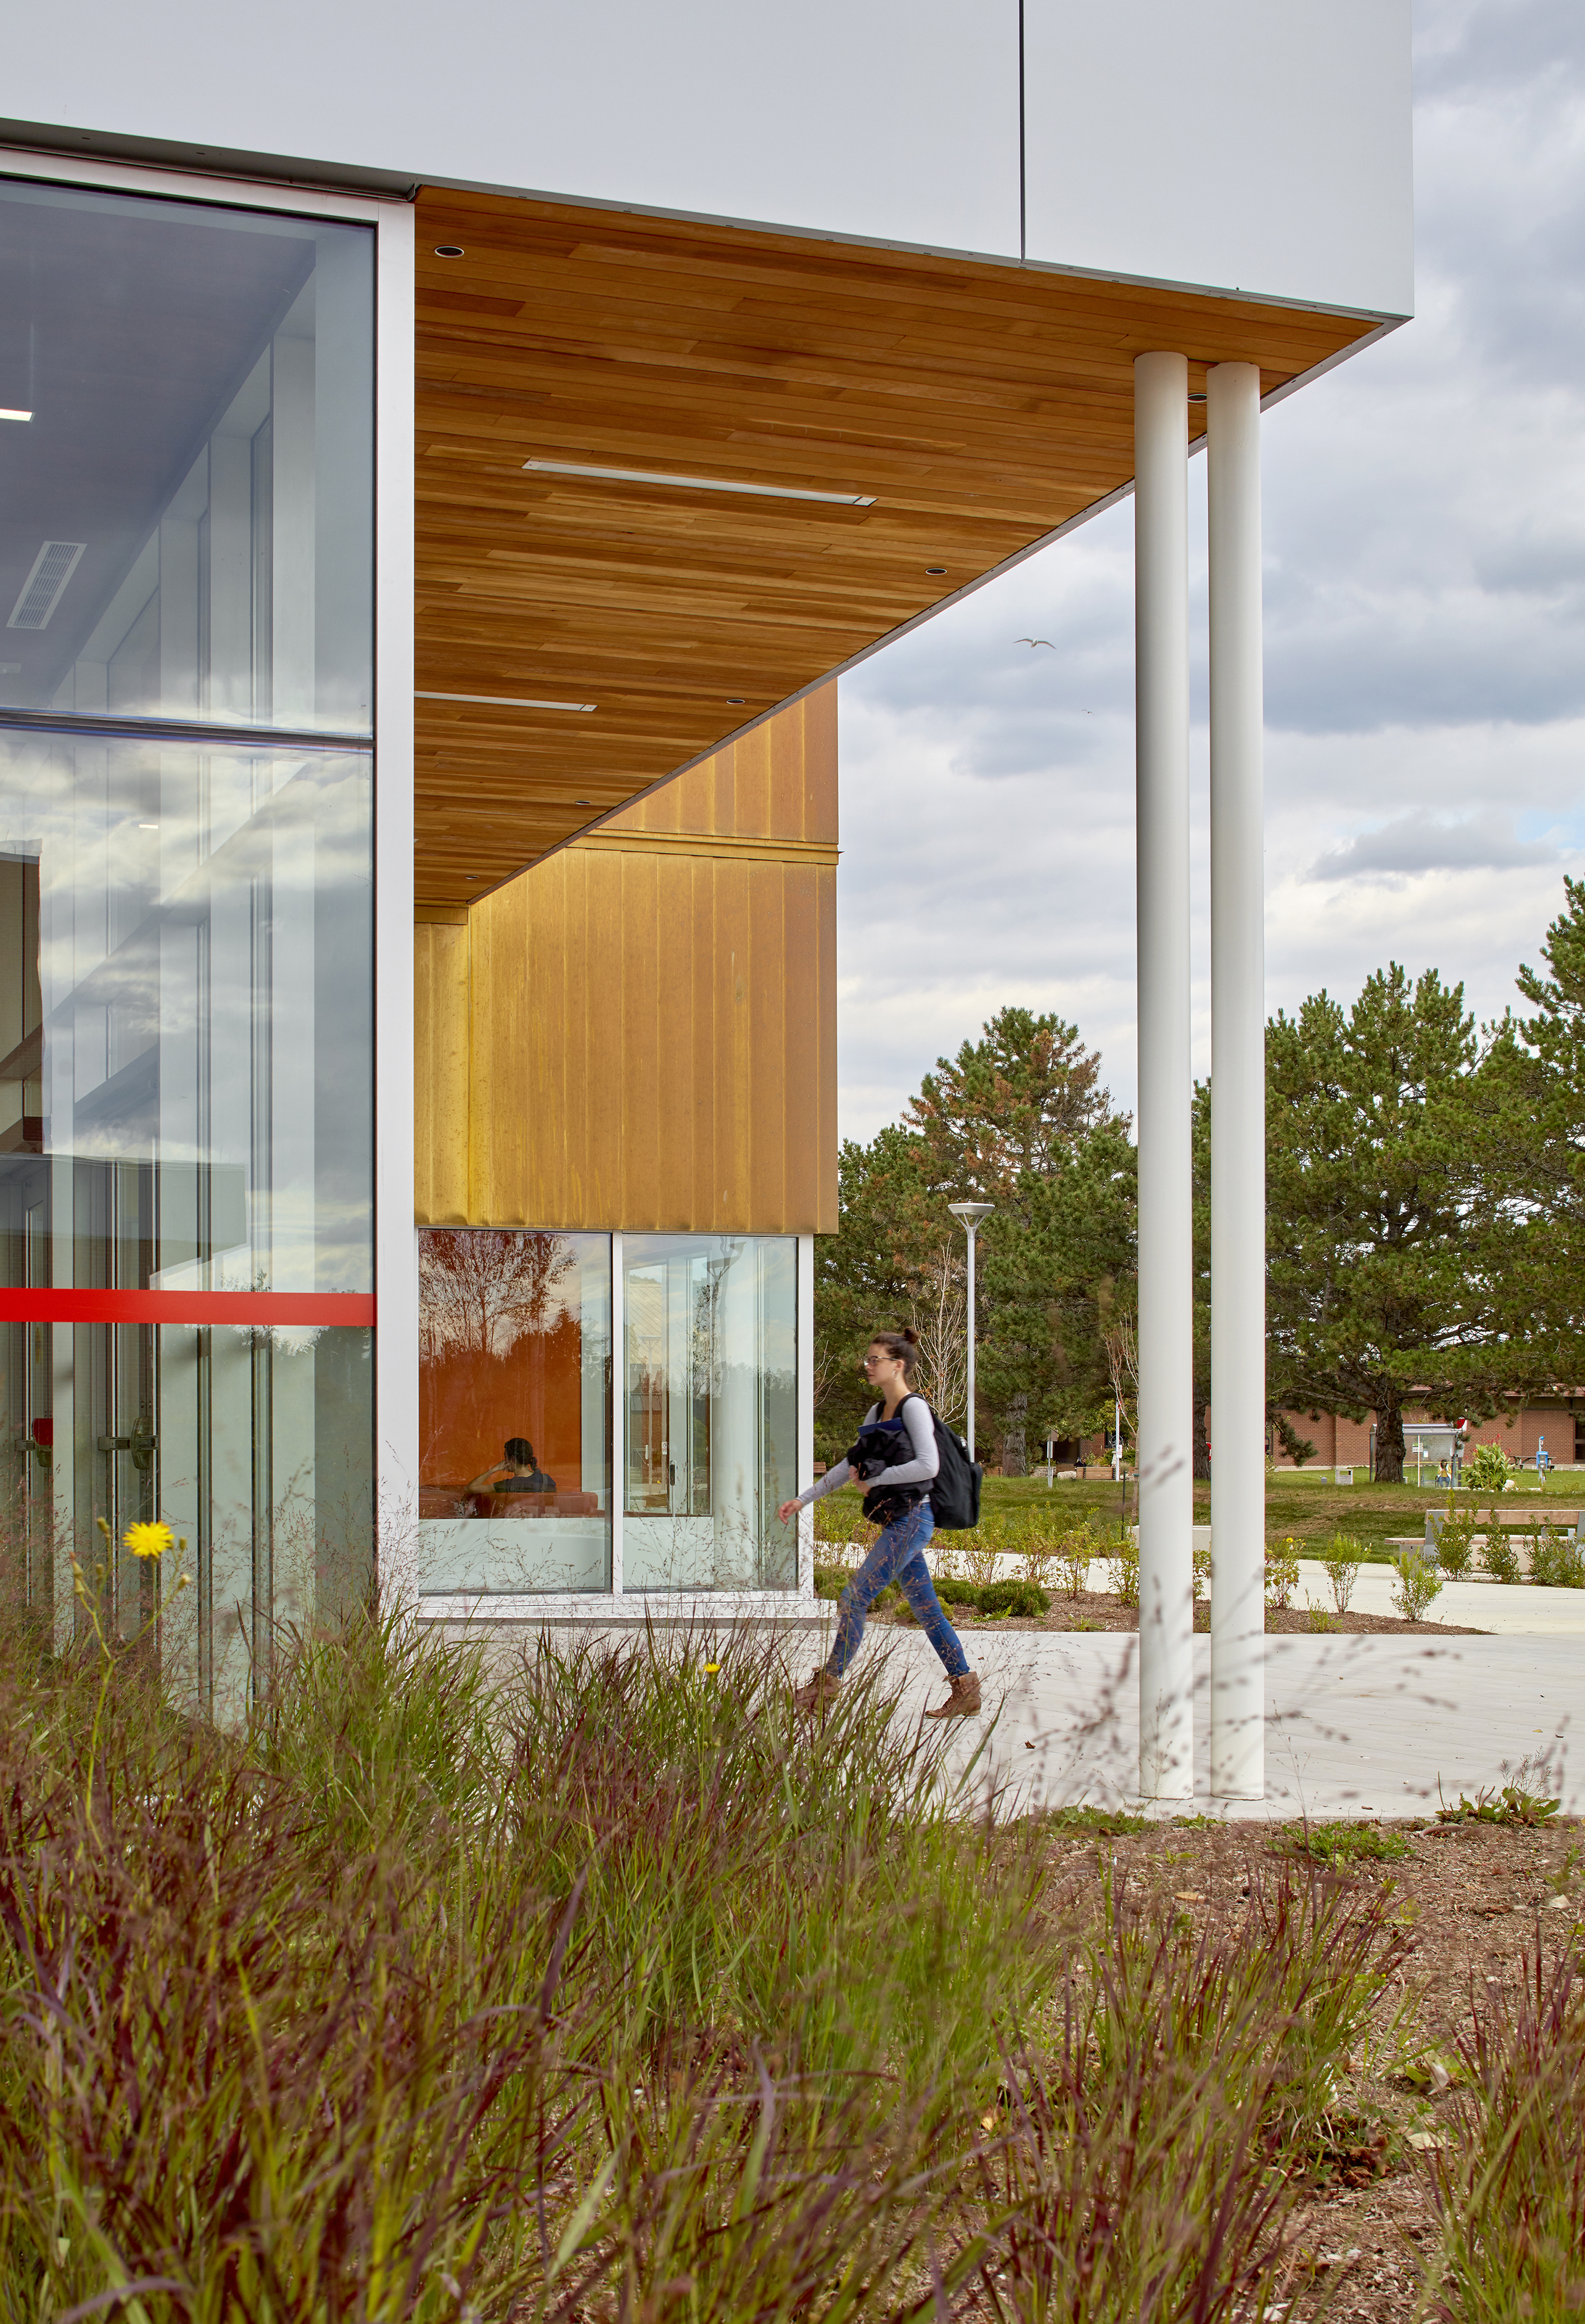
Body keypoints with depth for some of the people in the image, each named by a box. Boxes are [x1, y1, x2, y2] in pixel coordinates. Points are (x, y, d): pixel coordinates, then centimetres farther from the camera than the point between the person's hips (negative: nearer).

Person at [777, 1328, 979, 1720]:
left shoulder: (914, 1408, -9)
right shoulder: (877, 1412, 16)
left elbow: (928, 1465, -20)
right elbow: (851, 1466, 22)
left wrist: (877, 1478, -12)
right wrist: (803, 1500, 18)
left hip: (912, 1518, -9)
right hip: (897, 1522, 9)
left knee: (855, 1598, -10)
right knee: (927, 1610, 9)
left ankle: (825, 1687, -5)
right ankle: (966, 1689, 12)